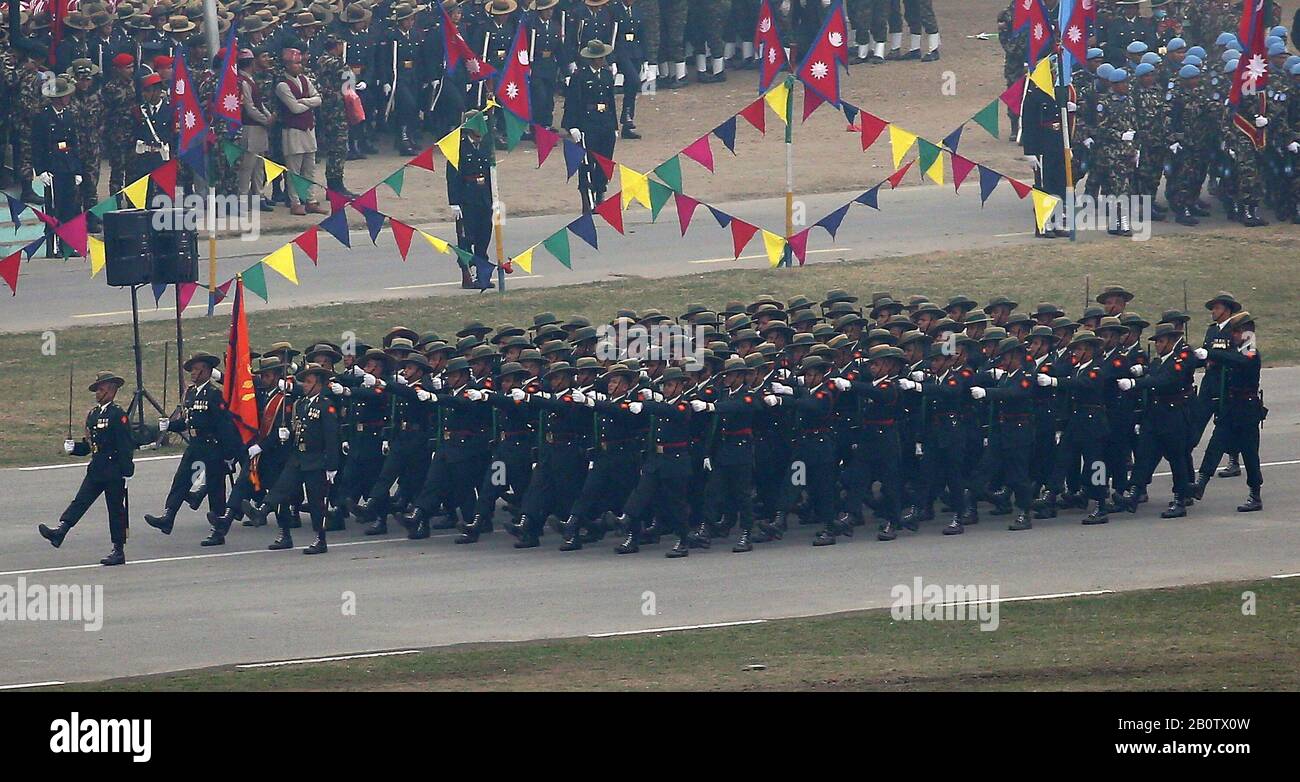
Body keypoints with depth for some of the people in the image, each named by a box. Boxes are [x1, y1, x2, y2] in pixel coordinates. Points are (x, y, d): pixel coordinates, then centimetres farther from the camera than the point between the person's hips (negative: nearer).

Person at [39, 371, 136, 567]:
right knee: (80, 502, -6)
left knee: (116, 510, 0)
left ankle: (119, 551, 6)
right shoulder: (92, 414, 13)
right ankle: (60, 532, -19)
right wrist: (73, 447, 0)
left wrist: (126, 472, -16)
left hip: (114, 471, -7)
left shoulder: (117, 415, -11)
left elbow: (126, 446, -14)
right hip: (96, 469, 7)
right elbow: (89, 444, 20)